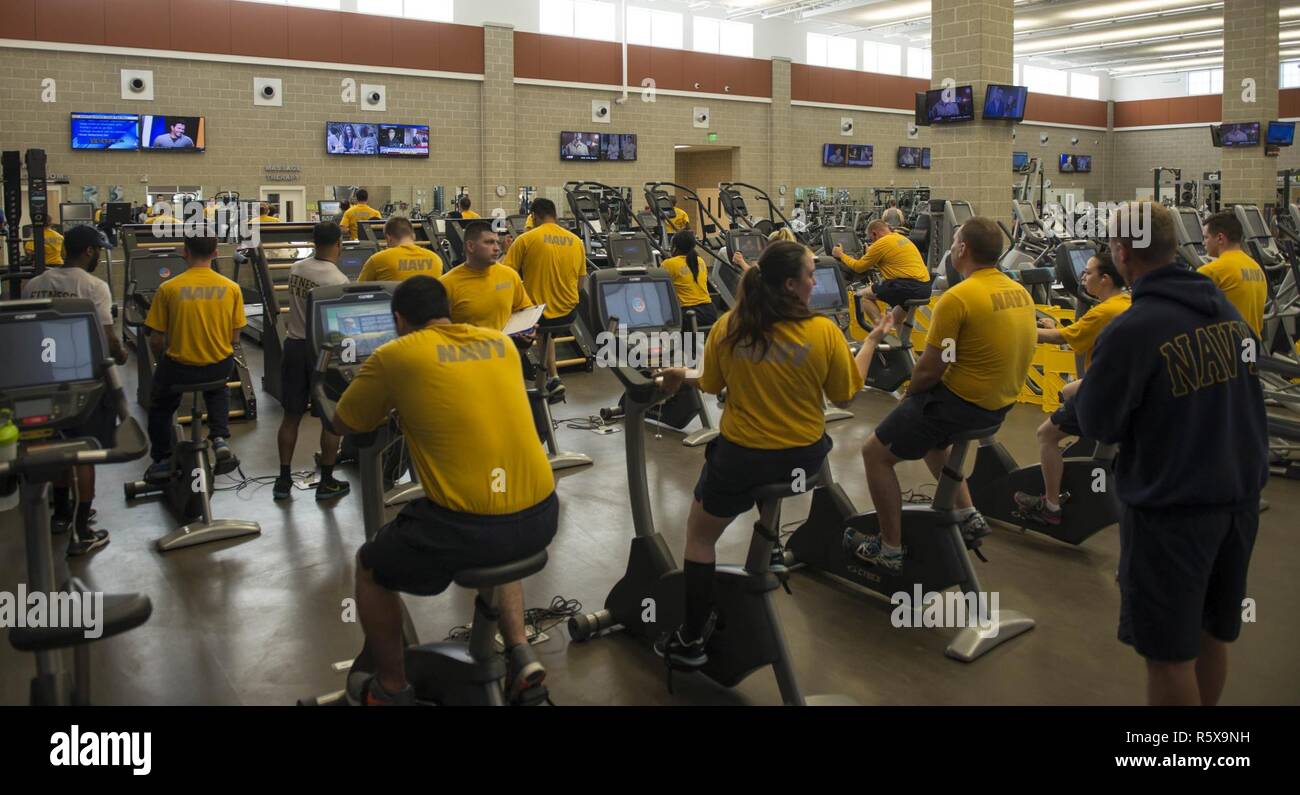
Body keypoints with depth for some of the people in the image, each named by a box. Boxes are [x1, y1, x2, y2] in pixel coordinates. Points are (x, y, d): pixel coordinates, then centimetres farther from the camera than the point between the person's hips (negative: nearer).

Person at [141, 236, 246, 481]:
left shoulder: (168, 288, -12)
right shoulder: (231, 288, -7)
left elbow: (156, 340, -7)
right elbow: (234, 339, 0)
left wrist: (163, 363, 14)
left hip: (179, 368, -2)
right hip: (220, 367, 2)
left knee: (160, 405, 29)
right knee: (218, 389, 36)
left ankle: (162, 460, 33)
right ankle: (219, 437, 17)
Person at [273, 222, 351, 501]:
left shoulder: (295, 269, 1)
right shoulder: (339, 281, -17)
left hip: (294, 345, 6)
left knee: (291, 416, 14)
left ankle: (283, 480, 21)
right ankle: (326, 482, 14)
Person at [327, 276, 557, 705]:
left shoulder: (395, 356, 0)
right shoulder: (500, 342, 13)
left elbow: (343, 425, 15)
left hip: (467, 528, -5)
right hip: (541, 516, 5)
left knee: (370, 566, 24)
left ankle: (392, 689, 36)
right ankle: (521, 654, 27)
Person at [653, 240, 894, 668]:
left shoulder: (727, 327, -12)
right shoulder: (824, 331, -15)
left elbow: (712, 384, 4)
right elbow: (846, 394, -1)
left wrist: (685, 376, 26)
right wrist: (872, 340, 10)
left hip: (741, 457, -1)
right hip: (804, 457, 2)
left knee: (700, 537, 17)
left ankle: (691, 641, 21)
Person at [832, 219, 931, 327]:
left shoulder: (881, 244, -6)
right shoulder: (902, 238, 20)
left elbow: (858, 267, 2)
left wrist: (841, 255, 16)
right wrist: (871, 253, 43)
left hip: (910, 286, -9)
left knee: (862, 295, 1)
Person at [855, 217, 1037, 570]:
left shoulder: (957, 297, -21)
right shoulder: (1020, 292, 4)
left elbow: (929, 371, -19)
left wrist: (908, 395, 3)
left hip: (963, 401, -9)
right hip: (1001, 403, 9)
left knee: (875, 453, 4)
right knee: (930, 434, 34)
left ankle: (890, 550, 9)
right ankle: (968, 516, 33)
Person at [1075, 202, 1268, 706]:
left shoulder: (1131, 329, -21)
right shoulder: (1228, 310, 2)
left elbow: (1097, 425, -13)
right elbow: (1249, 393, 15)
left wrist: (1086, 389, 5)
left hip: (1171, 511, -7)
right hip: (1240, 497, 7)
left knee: (1169, 655, 6)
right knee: (1213, 637, 21)